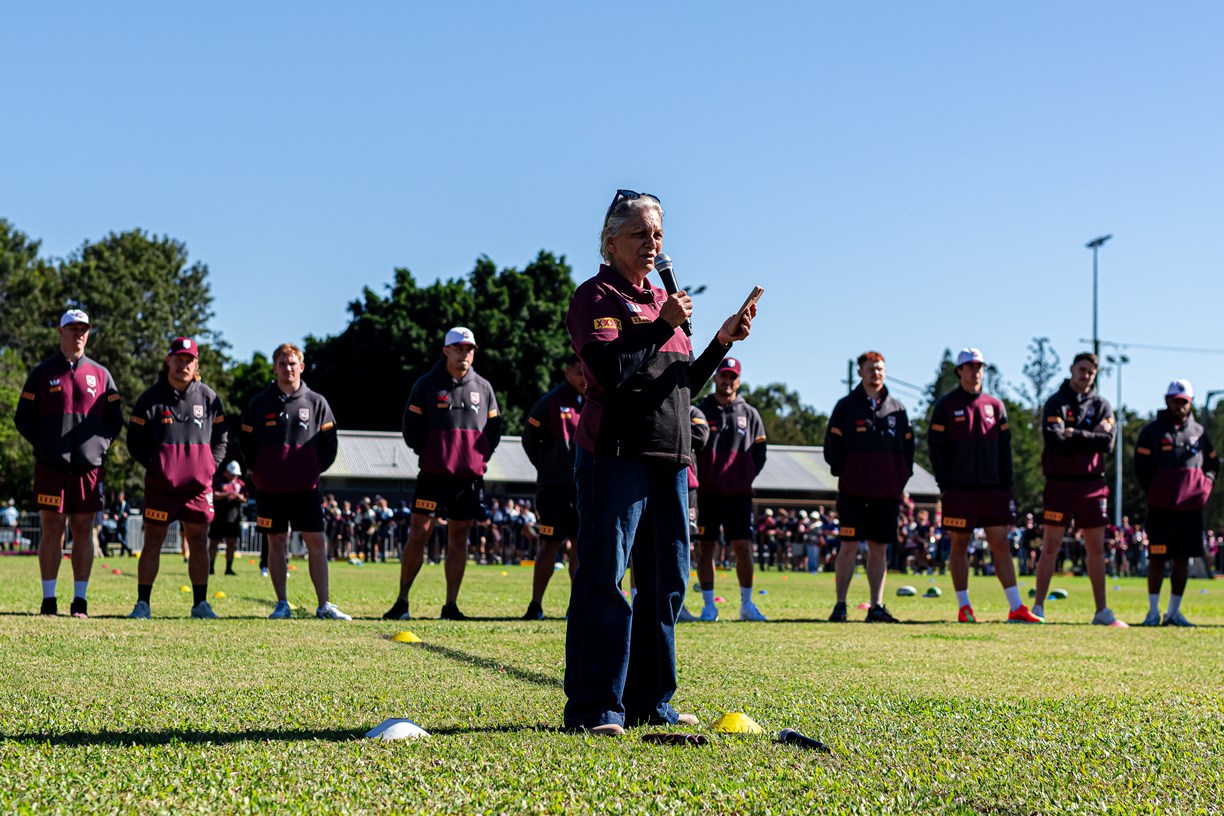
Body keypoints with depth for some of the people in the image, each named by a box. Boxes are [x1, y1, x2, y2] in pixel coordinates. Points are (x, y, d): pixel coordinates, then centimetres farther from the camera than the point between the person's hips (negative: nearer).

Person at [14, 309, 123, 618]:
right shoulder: (42, 373, 8)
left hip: (88, 466, 1)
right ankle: (48, 600, 2)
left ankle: (80, 601, 5)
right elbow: (23, 417, 8)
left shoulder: (100, 375, 11)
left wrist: (101, 444, -1)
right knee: (52, 530, -2)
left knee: (83, 531, 2)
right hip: (51, 465, -1)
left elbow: (115, 419, 14)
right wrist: (43, 444, -3)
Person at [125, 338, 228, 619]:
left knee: (199, 543, 5)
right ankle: (142, 603, 4)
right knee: (153, 541, 0)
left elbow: (220, 438, 13)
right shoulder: (151, 398, 2)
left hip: (198, 485, 2)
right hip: (160, 485, -2)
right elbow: (134, 441, 4)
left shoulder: (207, 397, 8)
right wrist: (154, 465, -7)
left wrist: (208, 466, 0)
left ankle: (200, 603, 14)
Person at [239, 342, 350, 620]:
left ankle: (324, 605, 0)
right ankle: (282, 604, 10)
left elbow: (329, 443, 8)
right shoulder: (260, 403, 3)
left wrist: (315, 469, 2)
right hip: (269, 489, 0)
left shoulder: (316, 402, 4)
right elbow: (246, 441, 10)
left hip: (306, 487, 0)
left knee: (317, 542, -3)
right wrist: (259, 471, 4)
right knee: (277, 543, 4)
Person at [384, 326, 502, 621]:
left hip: (470, 477, 3)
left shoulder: (483, 387, 10)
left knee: (458, 539, 6)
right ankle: (402, 602, 1)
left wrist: (481, 457, 3)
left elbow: (494, 430, 15)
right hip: (434, 475, -3)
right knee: (418, 535, -6)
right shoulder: (426, 385, 2)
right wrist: (428, 455, -2)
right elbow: (411, 428, 3)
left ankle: (451, 605, 10)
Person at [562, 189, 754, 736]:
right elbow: (609, 371, -18)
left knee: (667, 579, 9)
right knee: (603, 579, -8)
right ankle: (593, 708, -6)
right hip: (615, 453, -8)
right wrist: (664, 326, -15)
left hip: (668, 457, 8)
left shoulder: (661, 299, 21)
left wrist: (722, 342, 11)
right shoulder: (596, 296, -2)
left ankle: (650, 701, 18)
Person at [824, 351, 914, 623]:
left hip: (887, 491, 3)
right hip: (854, 490, -3)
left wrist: (902, 481, 7)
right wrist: (843, 474, -5)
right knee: (849, 546, -6)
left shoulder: (897, 409, 11)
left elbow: (907, 447, 15)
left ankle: (877, 607, 9)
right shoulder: (846, 406, 3)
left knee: (880, 548, 5)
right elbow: (832, 445, 2)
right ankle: (840, 605, -2)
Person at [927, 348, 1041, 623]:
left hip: (992, 489, 3)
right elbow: (935, 446, -1)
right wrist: (944, 485, -8)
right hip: (960, 490, -3)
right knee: (960, 545, 3)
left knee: (1001, 545, 1)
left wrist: (1007, 486, 4)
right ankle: (963, 607, 9)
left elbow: (1004, 448, 12)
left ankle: (1016, 608, 0)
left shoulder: (994, 405, 11)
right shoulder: (946, 405, 1)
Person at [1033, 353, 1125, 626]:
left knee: (1096, 547, 7)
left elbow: (1107, 442, -6)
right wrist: (1089, 440, -10)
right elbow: (1054, 441, -16)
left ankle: (1101, 611, 13)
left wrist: (1074, 435, -12)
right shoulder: (1055, 403, 0)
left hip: (1092, 484, 4)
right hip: (1060, 483, -3)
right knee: (1051, 545, -3)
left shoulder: (1101, 405, 10)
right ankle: (1038, 607, 3)